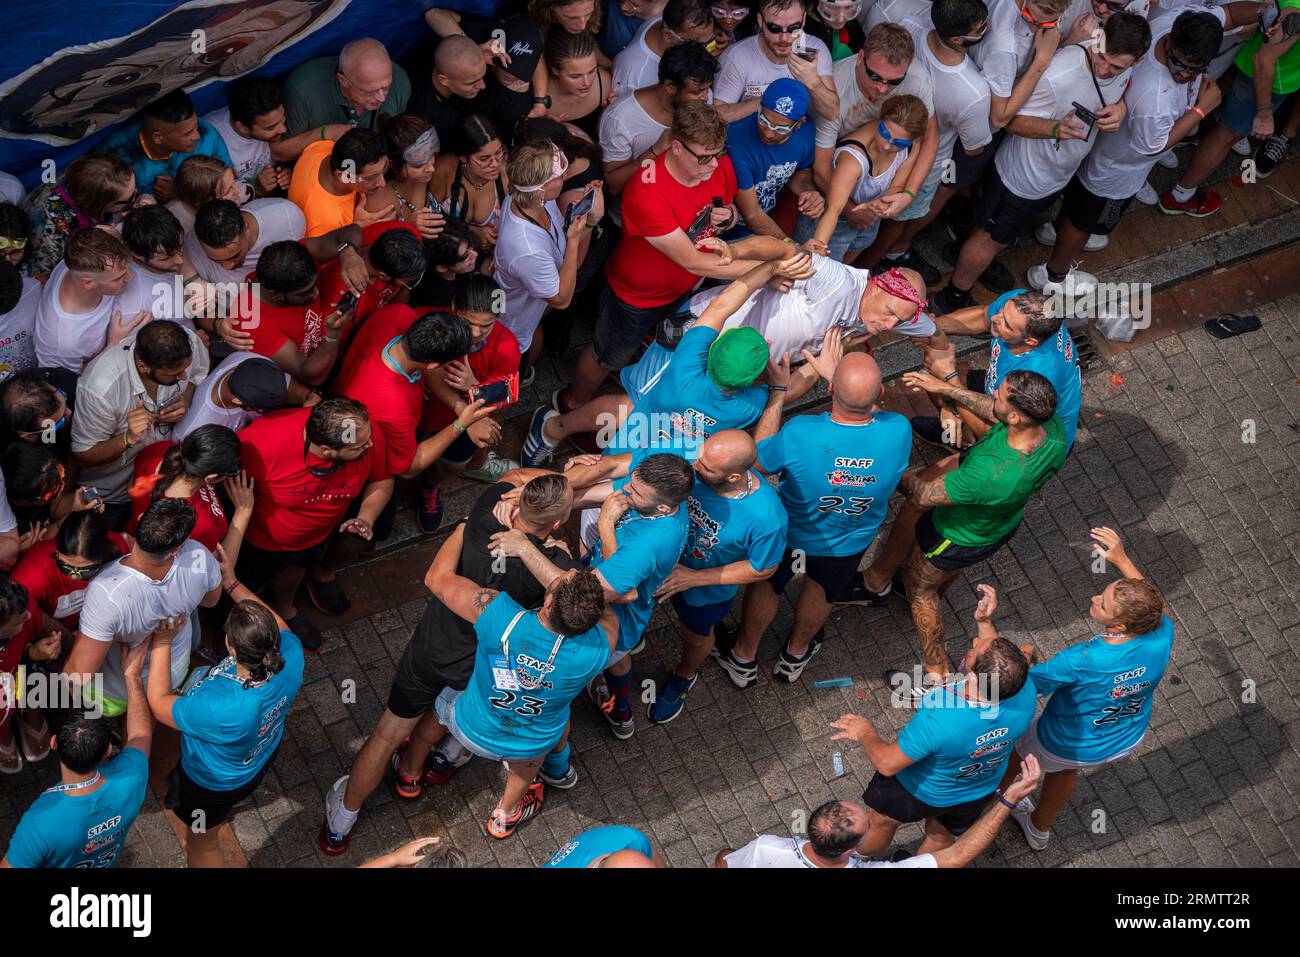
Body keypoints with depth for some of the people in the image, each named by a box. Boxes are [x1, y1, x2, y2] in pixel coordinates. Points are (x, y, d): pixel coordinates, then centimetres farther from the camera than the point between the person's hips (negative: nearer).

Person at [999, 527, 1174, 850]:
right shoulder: (1161, 637, -32)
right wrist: (1122, 560, -9)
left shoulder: (1082, 661, -45)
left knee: (1017, 745, 30)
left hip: (1069, 747, -4)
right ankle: (1040, 829, 63)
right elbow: (1156, 608, -6)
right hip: (1126, 742, 4)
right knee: (1066, 769, 37)